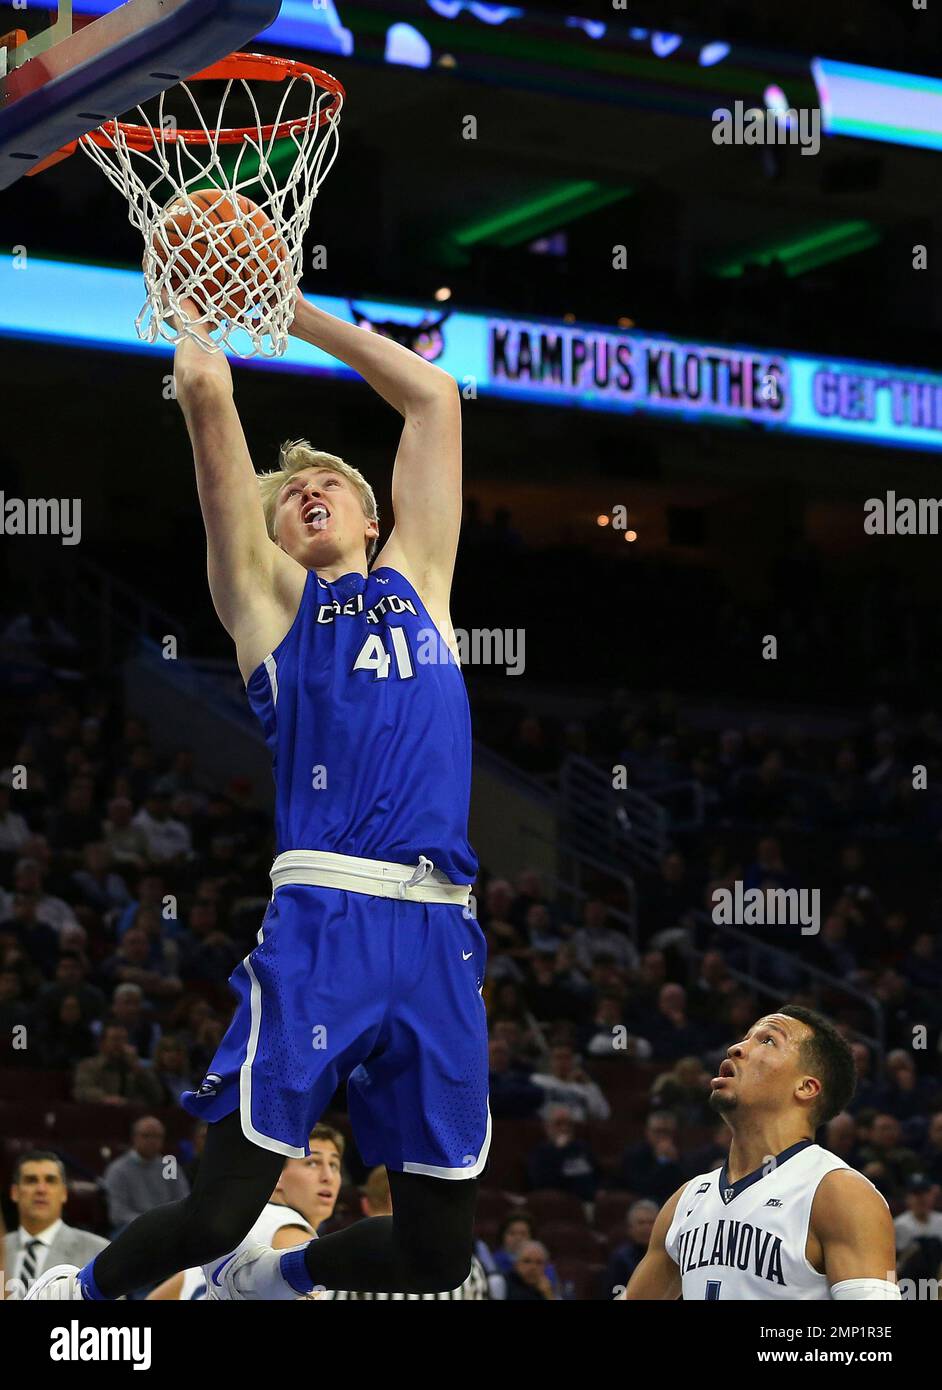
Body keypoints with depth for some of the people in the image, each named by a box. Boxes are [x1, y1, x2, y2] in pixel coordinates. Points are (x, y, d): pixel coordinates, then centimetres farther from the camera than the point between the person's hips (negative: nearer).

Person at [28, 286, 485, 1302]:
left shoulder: (415, 578, 24)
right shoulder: (270, 592, 13)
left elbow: (432, 394, 27)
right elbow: (206, 391, 6)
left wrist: (291, 306, 29)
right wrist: (196, 306, 23)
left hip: (440, 940, 4)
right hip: (324, 924, -4)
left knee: (437, 1255, 4)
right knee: (220, 1209, -8)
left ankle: (272, 1279, 34)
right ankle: (80, 1293, 22)